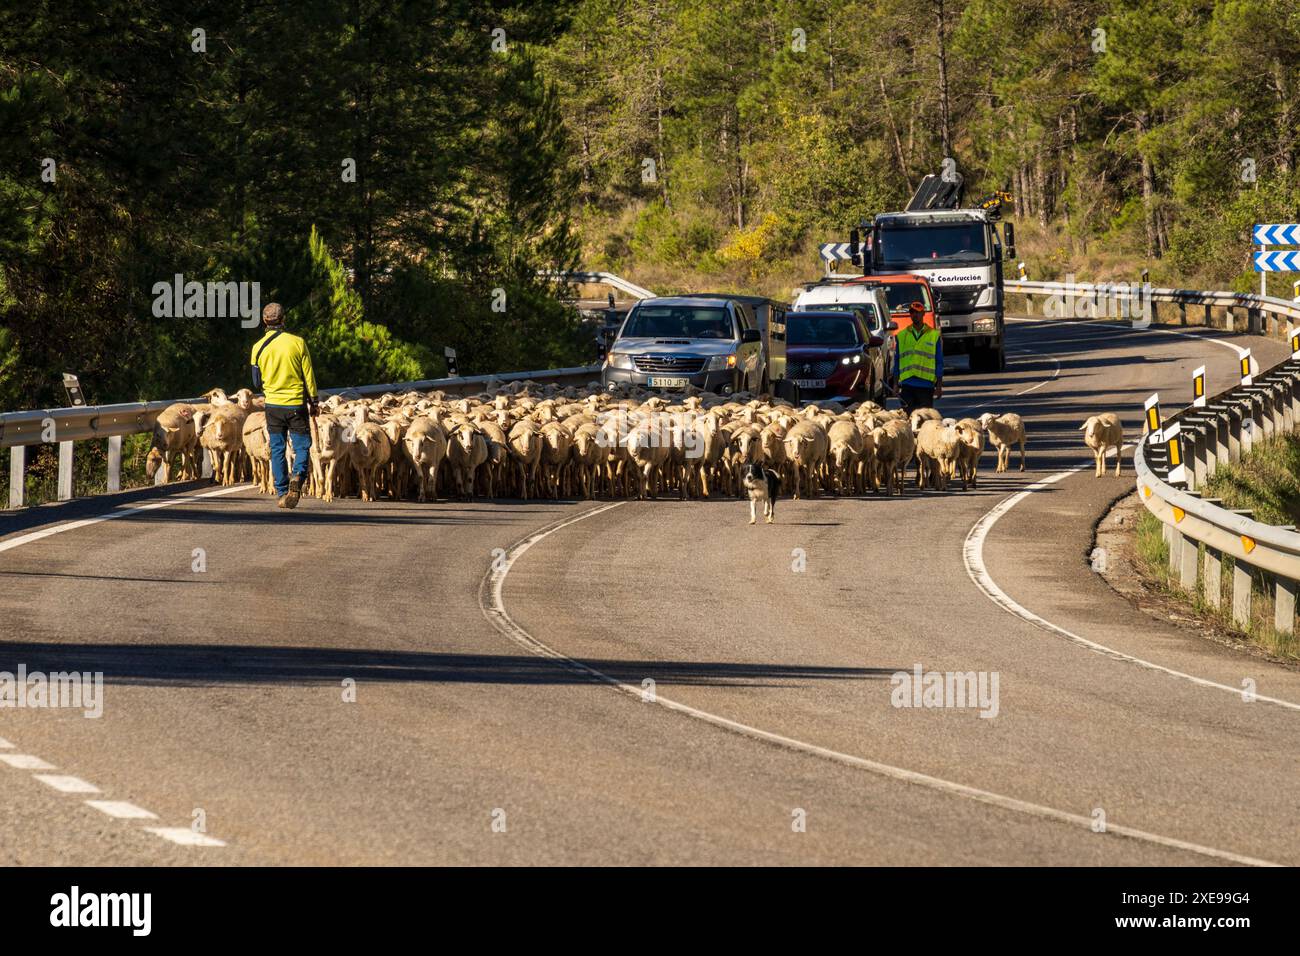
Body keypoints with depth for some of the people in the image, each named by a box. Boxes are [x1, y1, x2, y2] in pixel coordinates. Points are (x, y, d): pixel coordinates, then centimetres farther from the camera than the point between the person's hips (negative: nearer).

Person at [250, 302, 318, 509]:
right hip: (297, 404, -2)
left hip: (273, 405, 2)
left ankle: (282, 493, 6)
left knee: (277, 450, 10)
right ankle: (297, 476, -21)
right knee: (302, 446, 6)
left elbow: (257, 383, 5)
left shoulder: (259, 347, -2)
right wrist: (313, 402, 7)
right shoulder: (297, 343, -7)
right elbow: (308, 375, -2)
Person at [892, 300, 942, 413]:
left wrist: (939, 386, 1)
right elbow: (897, 362, 13)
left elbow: (939, 362, 6)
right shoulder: (901, 336, 11)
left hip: (926, 385, -1)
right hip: (906, 384, 1)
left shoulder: (934, 335, 6)